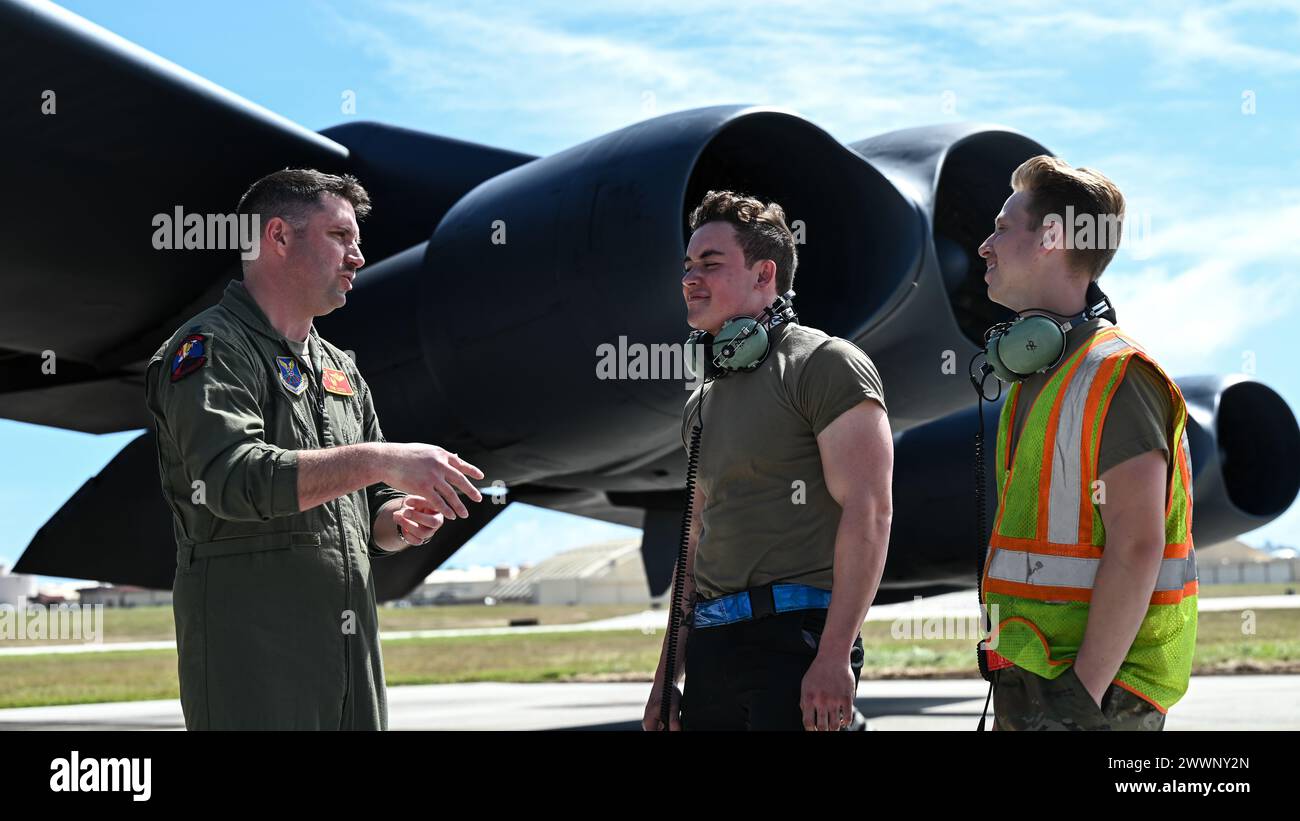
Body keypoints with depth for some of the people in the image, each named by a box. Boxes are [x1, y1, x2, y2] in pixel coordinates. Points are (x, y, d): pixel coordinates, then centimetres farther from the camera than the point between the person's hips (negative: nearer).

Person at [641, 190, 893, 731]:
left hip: (795, 636, -7)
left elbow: (868, 511, -13)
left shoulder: (825, 365, -4)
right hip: (710, 646, 7)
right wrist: (666, 676, 18)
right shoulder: (704, 402, 19)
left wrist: (835, 657, -20)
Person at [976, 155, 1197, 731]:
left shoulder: (1115, 374, -13)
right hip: (1027, 682, 9)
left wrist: (1085, 689, -22)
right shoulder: (1036, 376, 16)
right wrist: (1015, 683, 15)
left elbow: (1137, 547, -20)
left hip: (1090, 688, -9)